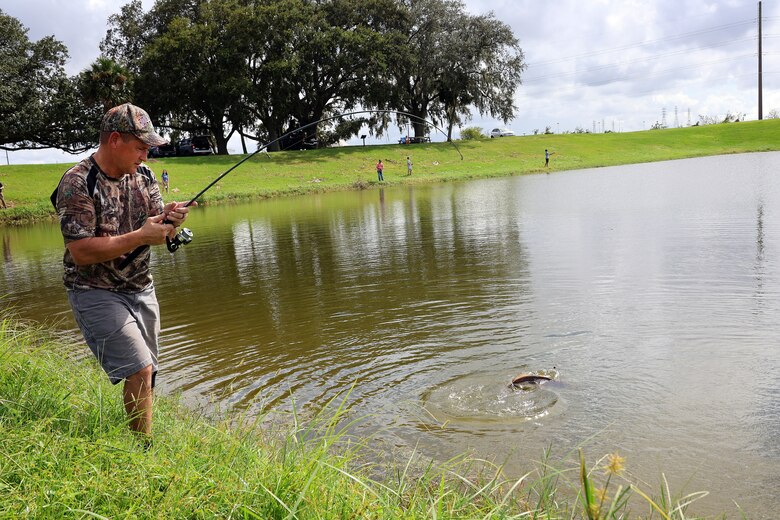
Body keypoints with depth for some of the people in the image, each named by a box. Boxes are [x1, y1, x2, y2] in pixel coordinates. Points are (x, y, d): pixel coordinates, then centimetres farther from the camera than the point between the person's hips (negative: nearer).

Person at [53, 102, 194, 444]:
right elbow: (81, 252, -23)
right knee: (139, 371, -16)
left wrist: (168, 218, -18)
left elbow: (156, 232, 6)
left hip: (141, 289, 7)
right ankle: (143, 449, 0)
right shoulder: (77, 183, -18)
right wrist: (140, 237, -27)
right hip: (97, 294, -7)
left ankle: (140, 441, 32)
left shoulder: (142, 175, 3)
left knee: (145, 376, 14)